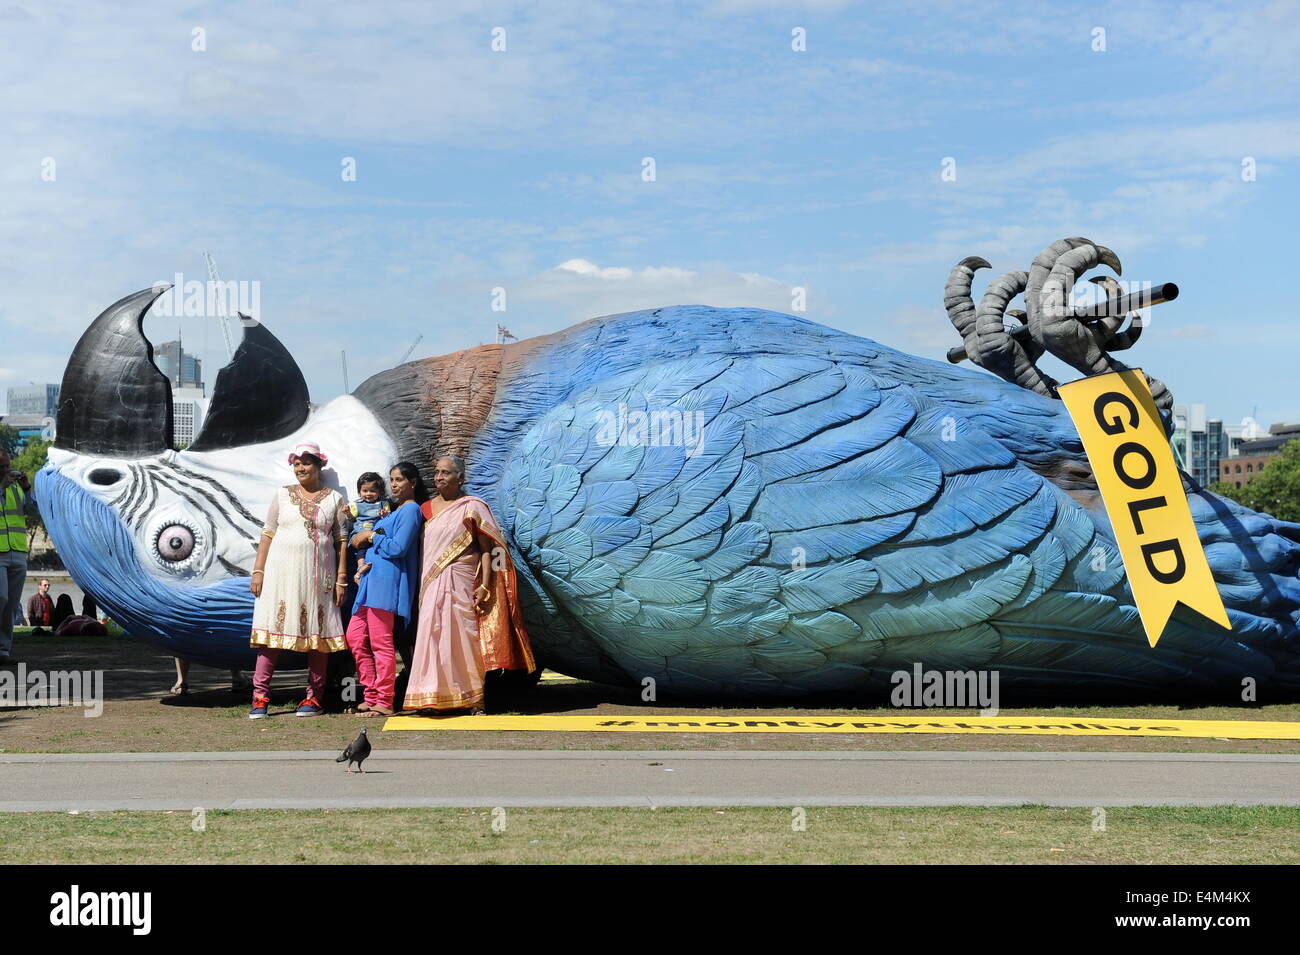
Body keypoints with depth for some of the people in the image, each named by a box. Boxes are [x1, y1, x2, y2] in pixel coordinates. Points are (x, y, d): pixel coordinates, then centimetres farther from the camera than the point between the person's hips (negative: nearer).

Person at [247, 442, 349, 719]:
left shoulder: (334, 499, 8)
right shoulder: (283, 494, 11)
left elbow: (342, 541, 6)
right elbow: (267, 535, 10)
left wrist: (341, 579, 0)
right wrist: (258, 571, 2)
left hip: (318, 574, 0)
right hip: (281, 569, 1)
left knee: (318, 633, 1)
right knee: (272, 630, -4)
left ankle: (314, 698, 8)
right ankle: (260, 698, -2)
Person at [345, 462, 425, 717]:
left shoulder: (410, 509, -5)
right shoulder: (395, 510, 24)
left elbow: (398, 548, -16)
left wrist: (371, 537, -4)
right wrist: (360, 539, 6)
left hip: (388, 579, -10)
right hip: (372, 579, 10)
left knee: (380, 641, -9)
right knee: (355, 636, 8)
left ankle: (384, 703, -5)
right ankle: (372, 696, 12)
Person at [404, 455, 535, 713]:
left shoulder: (472, 507, -1)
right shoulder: (427, 508, 14)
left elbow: (487, 549, -6)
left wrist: (485, 586, -14)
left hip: (462, 582, -4)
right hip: (432, 584, 4)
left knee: (464, 638, -4)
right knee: (432, 636, -1)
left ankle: (474, 699, 1)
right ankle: (437, 698, 4)